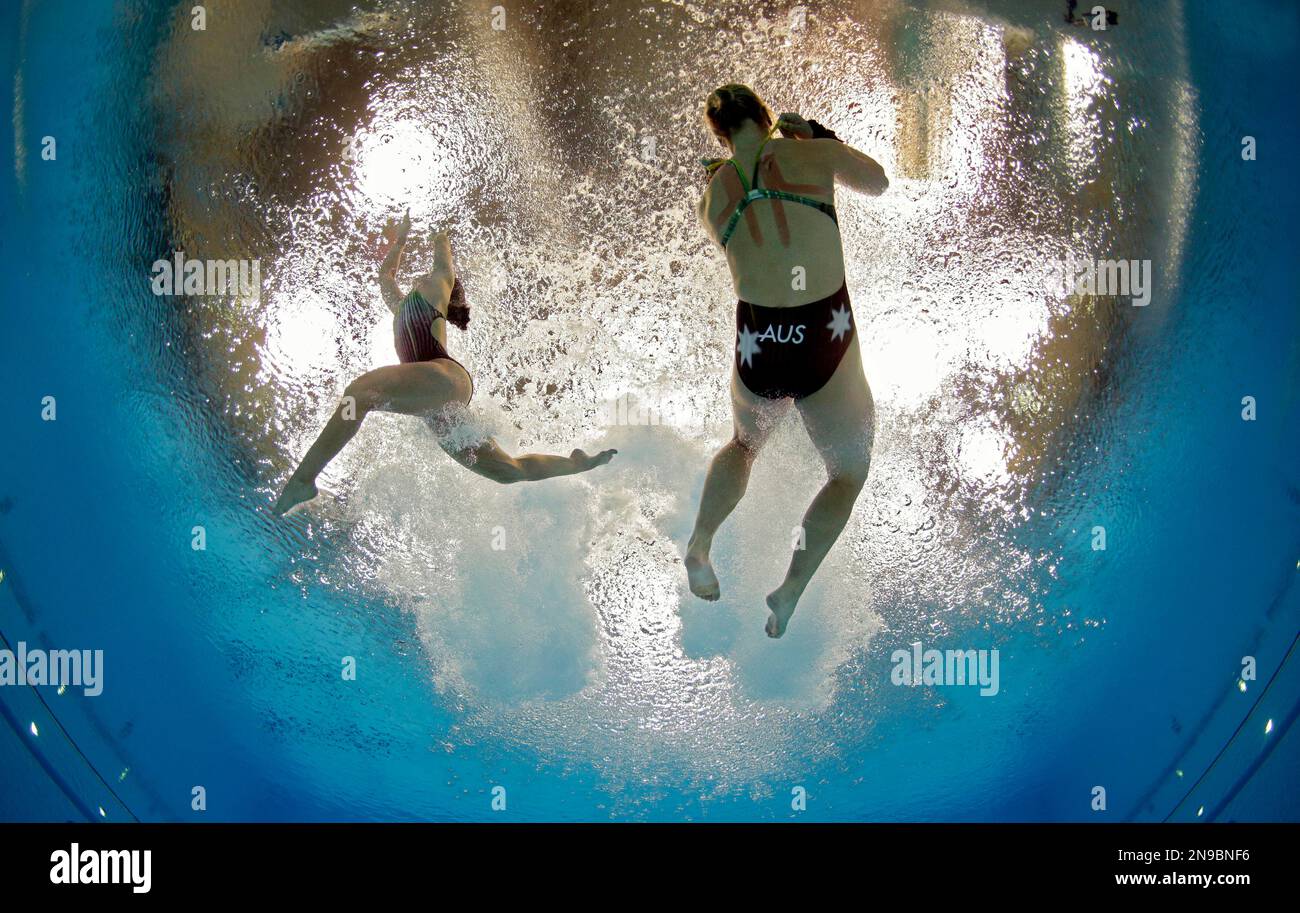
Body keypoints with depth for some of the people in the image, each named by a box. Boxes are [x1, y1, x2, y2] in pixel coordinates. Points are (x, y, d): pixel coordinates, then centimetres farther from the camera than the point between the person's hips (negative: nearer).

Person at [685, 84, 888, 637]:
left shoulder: (712, 196, 5)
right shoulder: (812, 155, -3)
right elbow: (877, 183, 17)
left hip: (756, 348, 3)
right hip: (826, 347, -3)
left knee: (744, 442, 36)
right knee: (849, 473, 22)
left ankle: (700, 544, 15)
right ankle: (790, 591, 5)